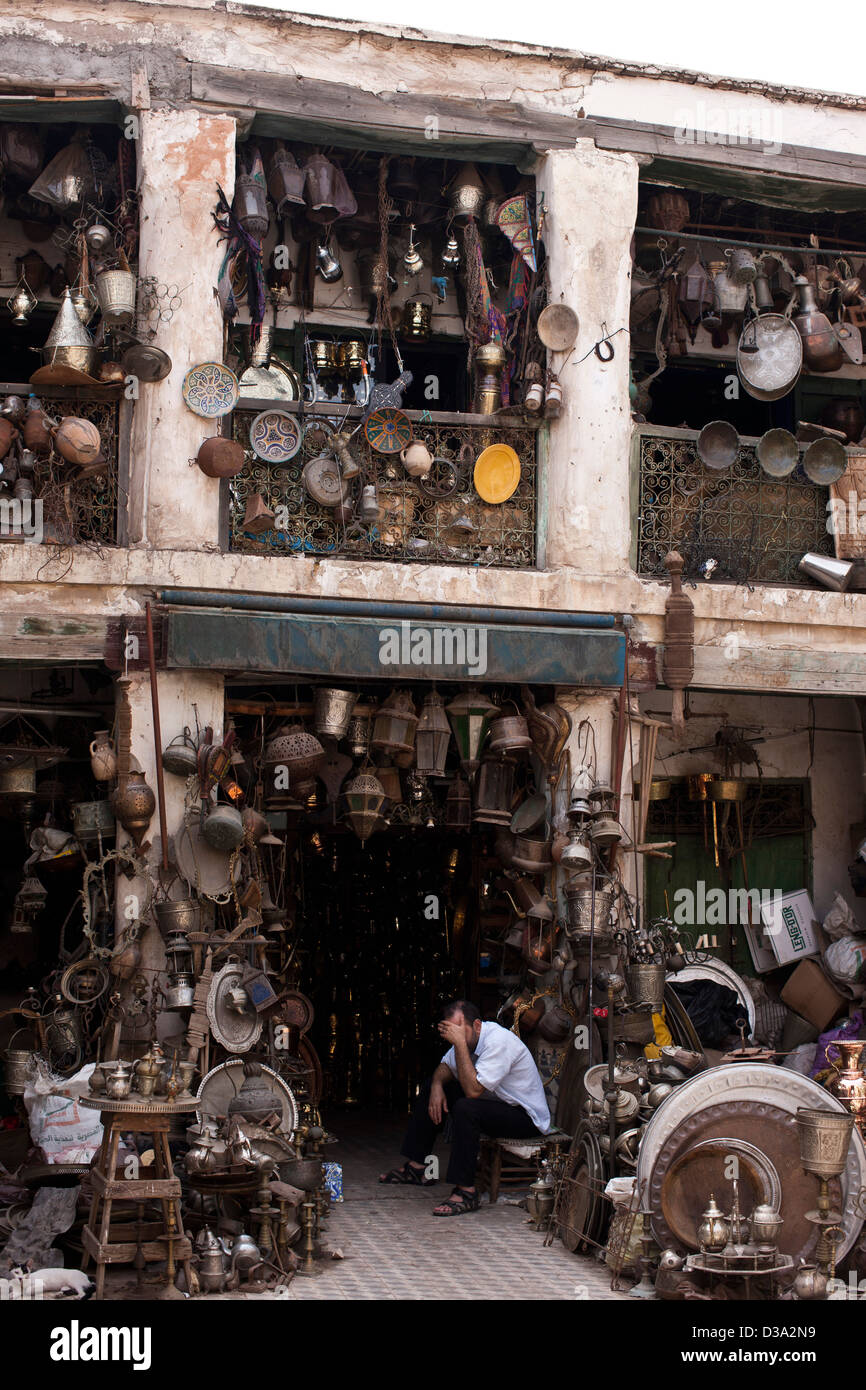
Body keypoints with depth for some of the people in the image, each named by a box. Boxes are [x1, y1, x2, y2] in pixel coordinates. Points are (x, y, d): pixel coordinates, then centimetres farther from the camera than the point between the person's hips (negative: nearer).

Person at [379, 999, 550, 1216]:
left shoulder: (499, 1041, -28)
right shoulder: (469, 1036, -1)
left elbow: (472, 1090, -35)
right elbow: (446, 1067, 13)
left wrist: (460, 1043, -35)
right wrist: (437, 1085, -9)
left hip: (527, 1117, -10)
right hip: (495, 1101, 10)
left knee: (466, 1108, -34)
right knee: (431, 1088, 9)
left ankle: (466, 1192, -27)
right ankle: (417, 1168, 14)